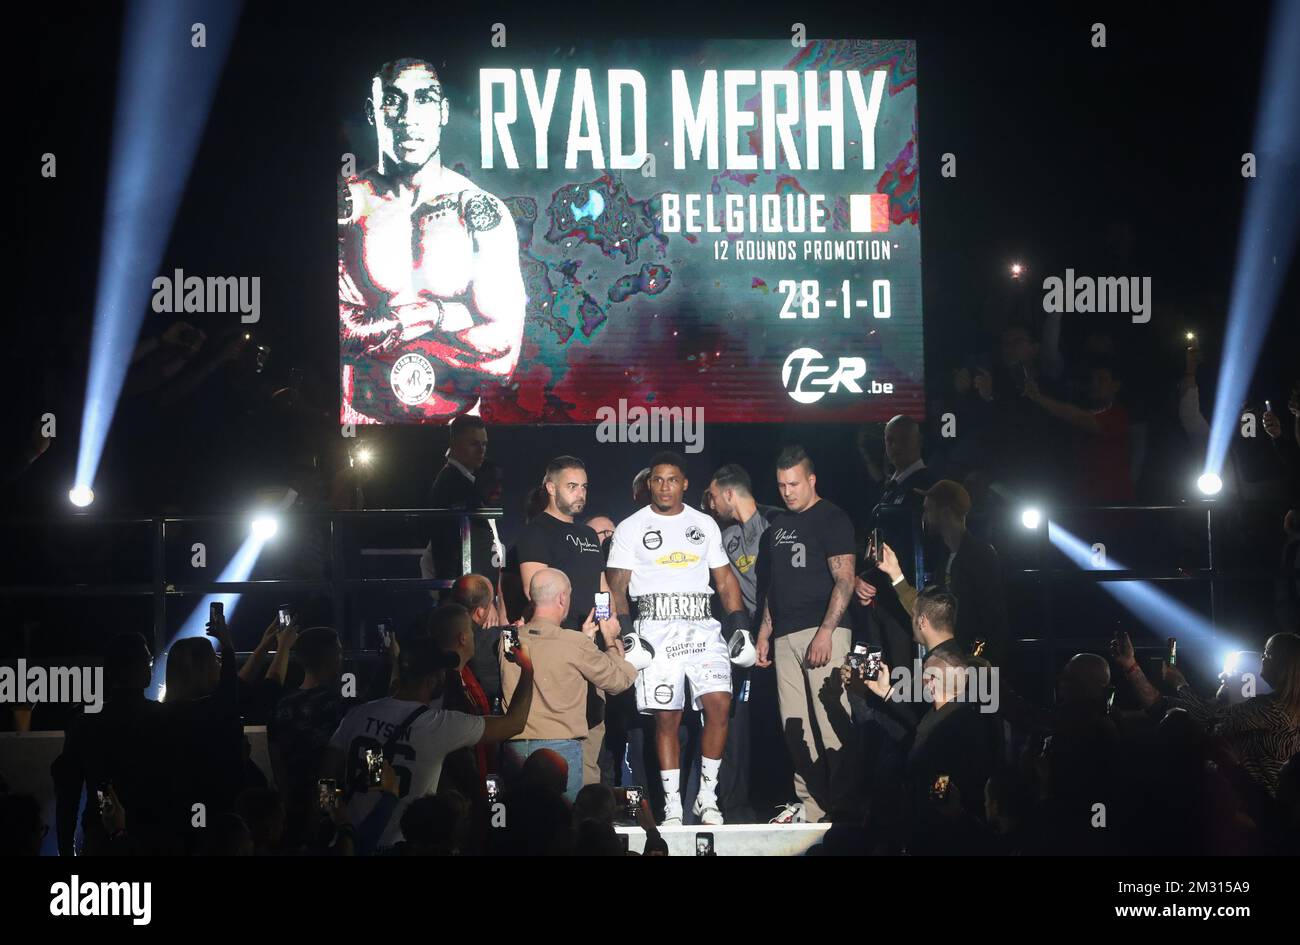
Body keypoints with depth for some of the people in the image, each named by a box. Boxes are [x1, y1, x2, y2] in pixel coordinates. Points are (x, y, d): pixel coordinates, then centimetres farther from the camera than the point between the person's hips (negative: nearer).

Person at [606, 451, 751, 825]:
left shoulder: (705, 525, 14)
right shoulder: (631, 528, 6)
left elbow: (725, 579, 18)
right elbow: (617, 586, 2)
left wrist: (740, 626, 8)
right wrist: (628, 635, -10)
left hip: (702, 628, 2)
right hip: (656, 631, -2)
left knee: (719, 705, -13)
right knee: (666, 718, -3)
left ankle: (707, 795, -2)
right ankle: (672, 805, 2)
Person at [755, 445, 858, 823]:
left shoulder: (832, 519, -2)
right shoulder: (778, 525, 20)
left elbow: (844, 579, -10)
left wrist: (825, 632, -18)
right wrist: (765, 632, 16)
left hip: (821, 632, -8)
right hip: (786, 636, 8)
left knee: (831, 720, -13)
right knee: (795, 725, 4)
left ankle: (843, 808, -11)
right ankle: (811, 807, 7)